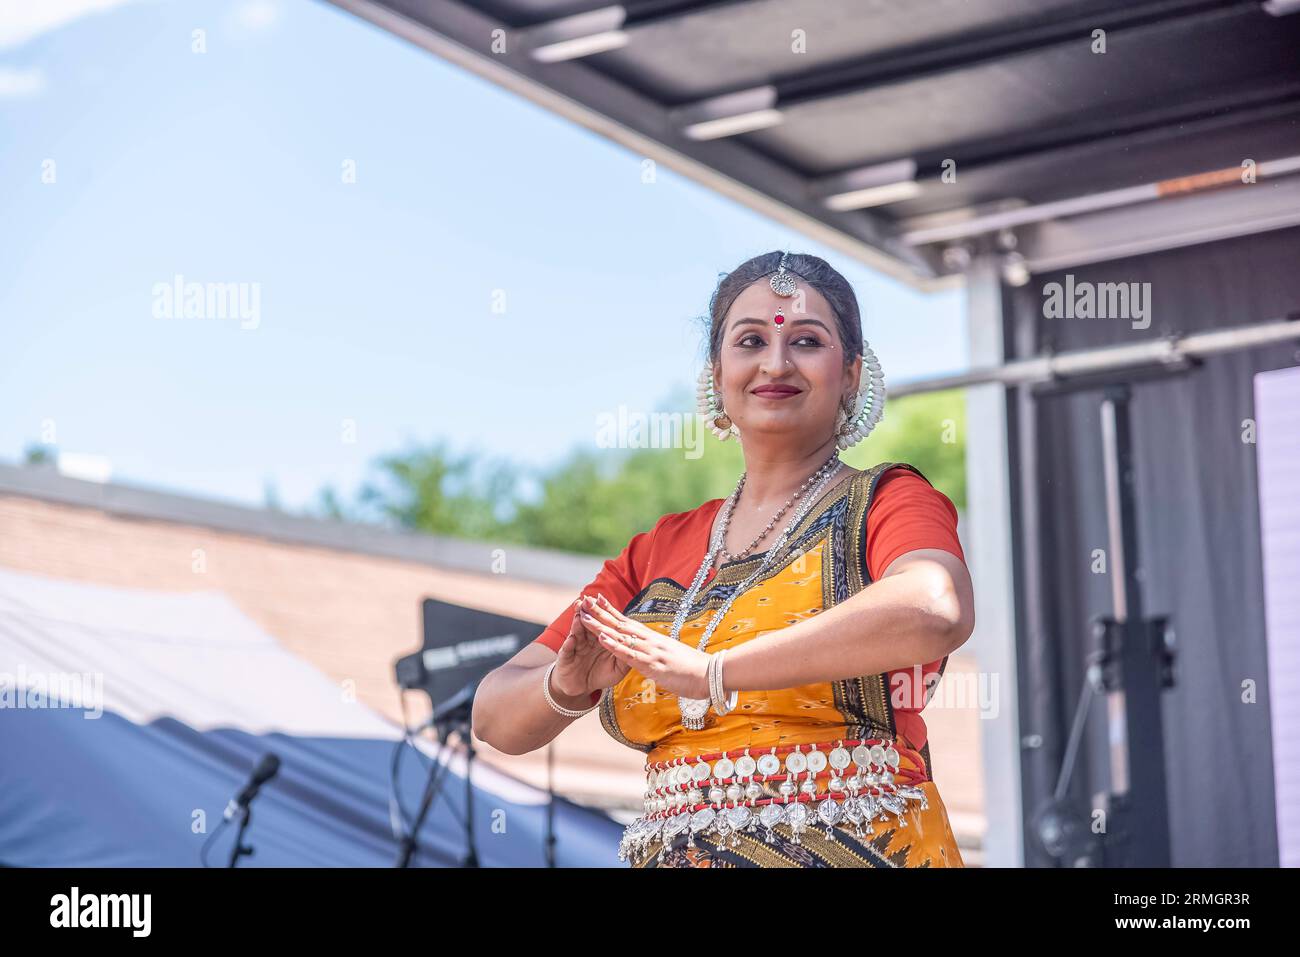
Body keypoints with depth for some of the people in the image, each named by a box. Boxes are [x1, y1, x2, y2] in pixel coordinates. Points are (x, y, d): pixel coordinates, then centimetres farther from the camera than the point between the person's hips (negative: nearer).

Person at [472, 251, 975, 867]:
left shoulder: (885, 502, -1)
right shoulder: (659, 550, 12)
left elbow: (934, 610, -26)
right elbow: (495, 718, 10)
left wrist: (714, 672, -26)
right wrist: (566, 687, -13)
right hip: (670, 854, 4)